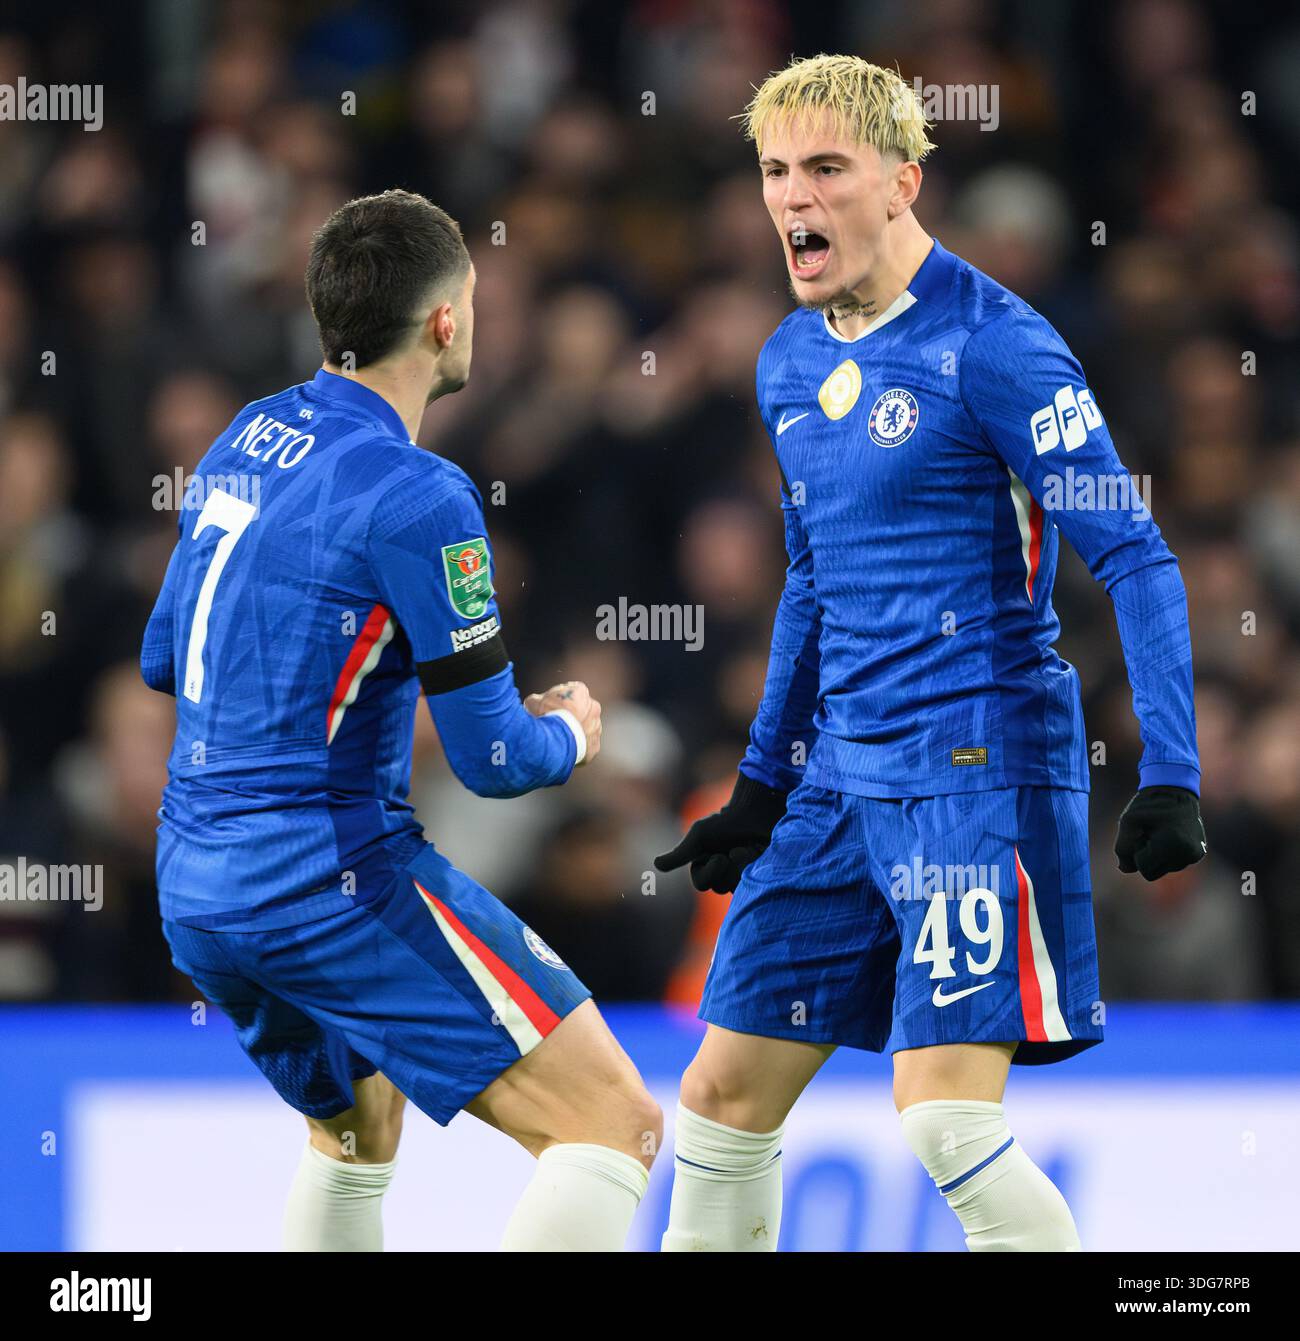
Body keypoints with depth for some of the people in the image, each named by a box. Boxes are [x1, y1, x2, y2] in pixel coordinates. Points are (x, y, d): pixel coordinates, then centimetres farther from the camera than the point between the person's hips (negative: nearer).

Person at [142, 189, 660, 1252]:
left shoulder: (247, 441, 9)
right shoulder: (416, 498, -16)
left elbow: (164, 659, 23)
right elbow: (494, 760, -14)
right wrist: (571, 734, 8)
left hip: (192, 885, 9)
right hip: (333, 877, -9)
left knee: (358, 1128, 32)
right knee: (613, 1123, -10)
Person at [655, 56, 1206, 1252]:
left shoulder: (992, 345, -12)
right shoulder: (790, 364, 12)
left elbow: (1135, 560, -14)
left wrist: (1171, 778, -22)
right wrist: (762, 784, 25)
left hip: (980, 770, -8)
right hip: (842, 782, 8)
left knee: (946, 1115, -18)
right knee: (724, 1097, 8)